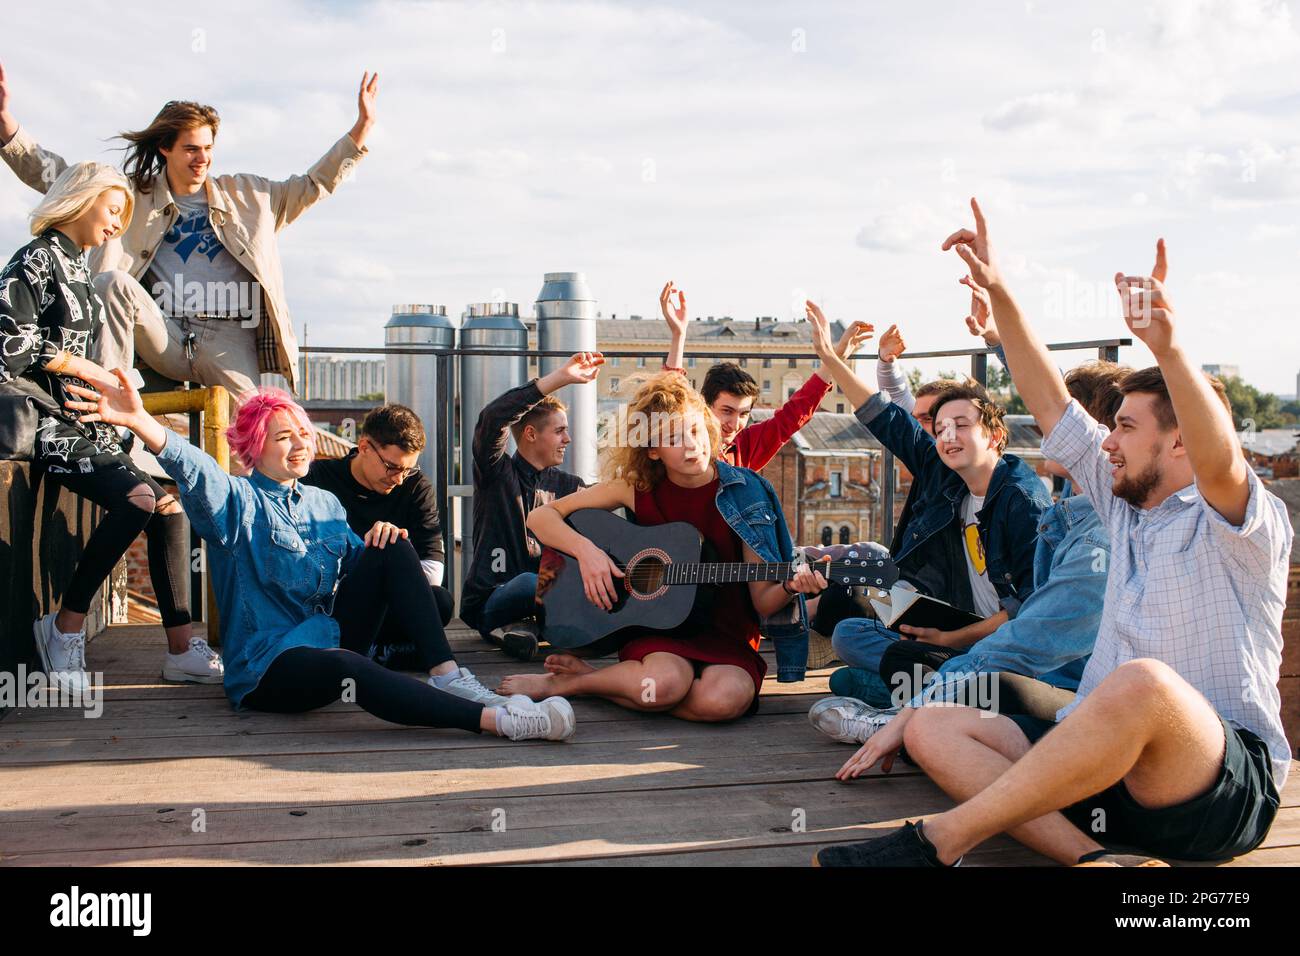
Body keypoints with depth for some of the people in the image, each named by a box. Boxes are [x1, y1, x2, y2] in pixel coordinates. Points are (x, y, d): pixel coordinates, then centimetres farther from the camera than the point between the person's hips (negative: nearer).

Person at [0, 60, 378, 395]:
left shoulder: (247, 196, 19)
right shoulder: (133, 197, 15)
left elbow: (316, 184, 19)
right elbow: (50, 174, 12)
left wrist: (363, 126, 11)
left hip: (228, 339, 0)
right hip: (164, 336, 0)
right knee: (112, 281, -28)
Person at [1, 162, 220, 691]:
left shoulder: (77, 268, 21)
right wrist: (88, 370, -7)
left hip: (89, 420, 9)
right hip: (52, 422, -9)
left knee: (168, 504, -6)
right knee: (137, 498, -28)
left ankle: (181, 649, -4)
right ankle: (64, 628, -14)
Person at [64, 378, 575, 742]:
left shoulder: (325, 504, 18)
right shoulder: (239, 501, -2)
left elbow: (357, 562, 18)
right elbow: (195, 471, -23)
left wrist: (377, 542, -7)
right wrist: (140, 421, -44)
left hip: (333, 636, 7)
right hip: (266, 668, -6)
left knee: (393, 548, -9)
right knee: (348, 670, -40)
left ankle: (447, 675, -21)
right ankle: (495, 719, -52)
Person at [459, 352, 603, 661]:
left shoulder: (566, 484, 13)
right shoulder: (496, 473, -2)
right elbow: (491, 418, -21)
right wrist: (560, 377, -25)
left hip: (544, 594, 5)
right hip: (491, 603, -5)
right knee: (530, 583, -39)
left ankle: (523, 626, -8)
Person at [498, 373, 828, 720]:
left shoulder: (745, 495, -3)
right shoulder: (636, 487, 0)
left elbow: (763, 602, -1)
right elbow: (541, 517, 2)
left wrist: (790, 587, -23)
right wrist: (586, 550, -15)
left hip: (726, 636, 1)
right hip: (655, 629, -1)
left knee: (726, 698, -34)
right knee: (664, 683, -37)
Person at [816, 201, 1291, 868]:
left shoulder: (1241, 525, -2)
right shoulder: (1125, 506, 19)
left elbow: (1221, 461, -26)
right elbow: (1051, 405, 17)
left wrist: (1167, 346, -41)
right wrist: (998, 293, 12)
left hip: (1225, 789, -7)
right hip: (1109, 762, 7)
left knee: (1144, 683, -40)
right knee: (931, 728, -9)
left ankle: (941, 839, -31)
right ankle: (1094, 857, -30)